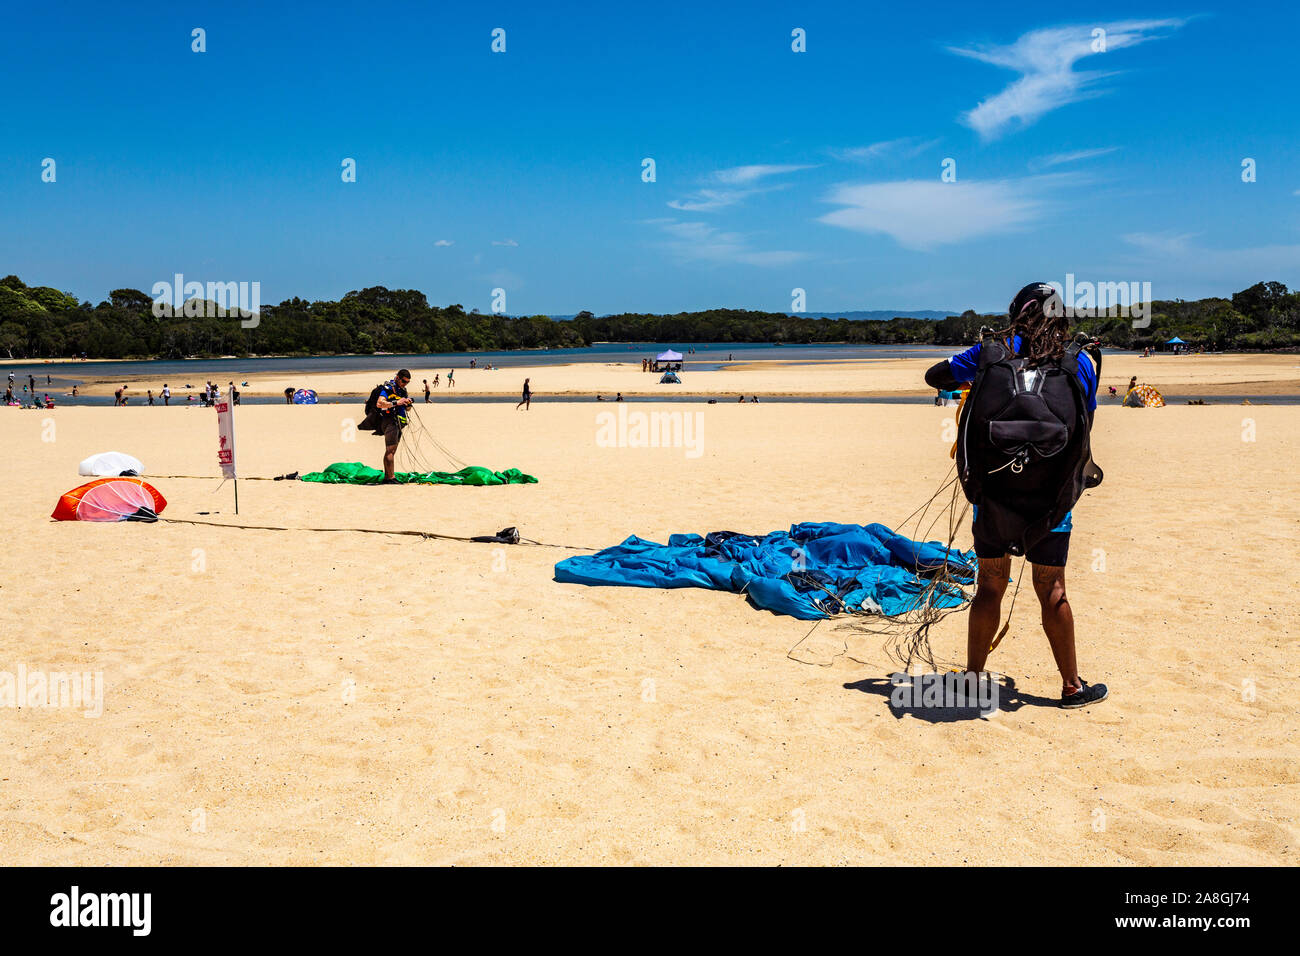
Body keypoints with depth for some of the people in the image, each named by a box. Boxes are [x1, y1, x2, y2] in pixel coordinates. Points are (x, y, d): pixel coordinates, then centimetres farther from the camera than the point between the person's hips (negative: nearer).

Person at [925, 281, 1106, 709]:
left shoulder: (991, 350, 5)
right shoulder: (1079, 360, 4)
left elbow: (934, 377, 17)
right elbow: (1087, 421, 11)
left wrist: (970, 378, 35)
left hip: (991, 488, 0)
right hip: (1052, 494, 0)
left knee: (989, 586, 11)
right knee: (1051, 591, 10)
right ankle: (1072, 686, 19)